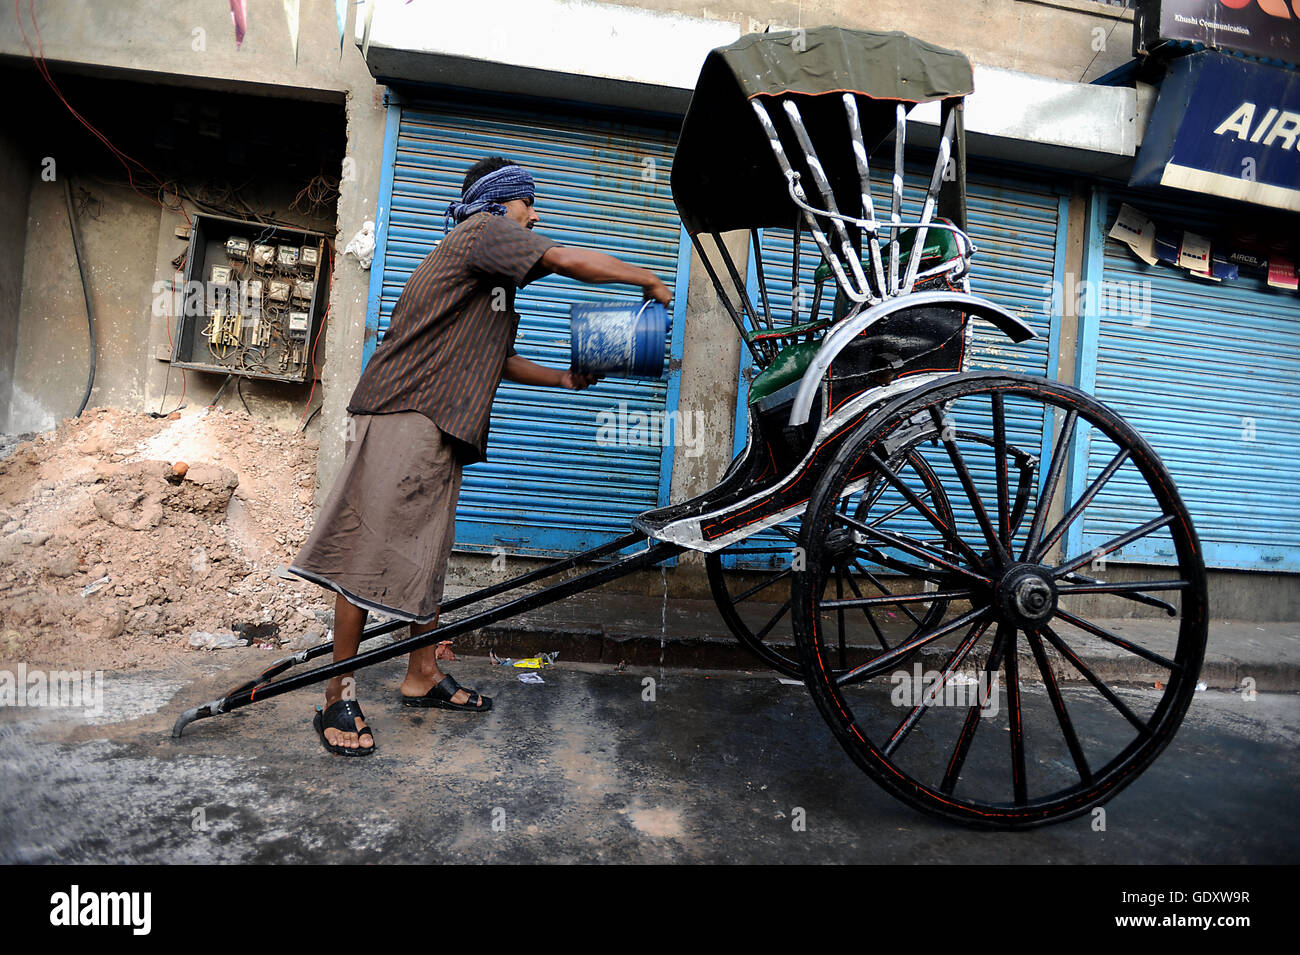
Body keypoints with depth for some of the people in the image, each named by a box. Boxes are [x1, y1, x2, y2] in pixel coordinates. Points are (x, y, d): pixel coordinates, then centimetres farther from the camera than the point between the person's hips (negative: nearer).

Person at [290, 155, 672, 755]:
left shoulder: (496, 281, 26)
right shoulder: (480, 231, -2)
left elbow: (496, 360, 28)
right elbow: (570, 262, -11)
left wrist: (563, 379, 19)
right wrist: (648, 281, 0)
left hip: (440, 428, 10)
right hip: (401, 414, -10)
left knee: (426, 555, 12)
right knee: (369, 552, -6)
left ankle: (423, 678, 23)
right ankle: (339, 695, 4)